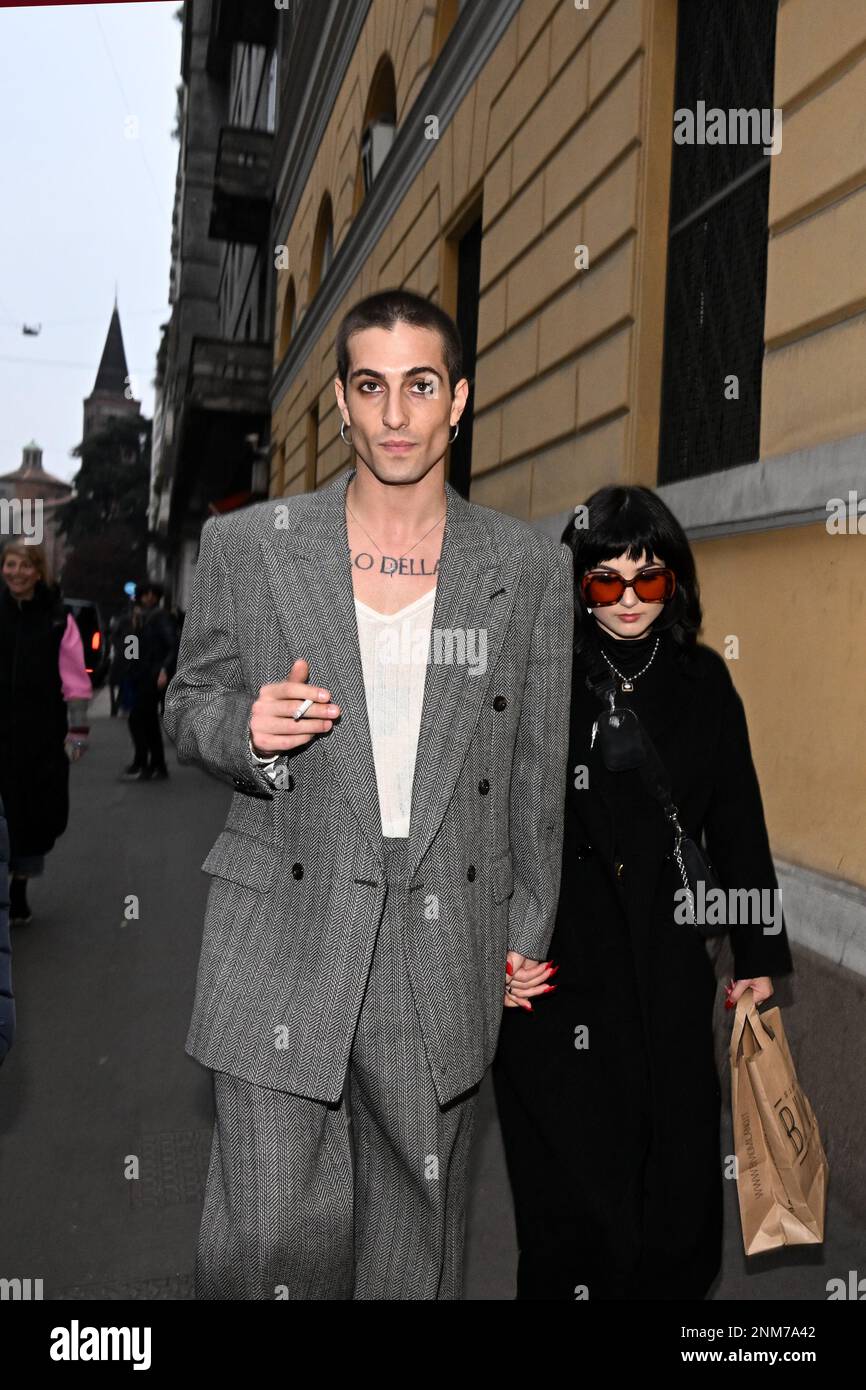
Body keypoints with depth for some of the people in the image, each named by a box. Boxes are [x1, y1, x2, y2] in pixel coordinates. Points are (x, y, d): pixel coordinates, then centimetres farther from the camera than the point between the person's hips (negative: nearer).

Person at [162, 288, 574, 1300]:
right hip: (282, 940, -1)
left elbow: (536, 768, 8)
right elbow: (187, 707, 9)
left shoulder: (531, 568, 2)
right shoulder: (247, 545, 0)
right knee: (267, 1239, 2)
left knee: (418, 1234, 14)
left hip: (446, 949, 1)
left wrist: (526, 932, 10)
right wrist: (248, 729, -14)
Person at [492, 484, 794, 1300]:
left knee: (678, 1168, 8)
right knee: (569, 1178, 6)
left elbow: (738, 825, 8)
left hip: (669, 969, 3)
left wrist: (757, 953, 10)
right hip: (556, 966, -2)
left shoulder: (703, 682, 4)